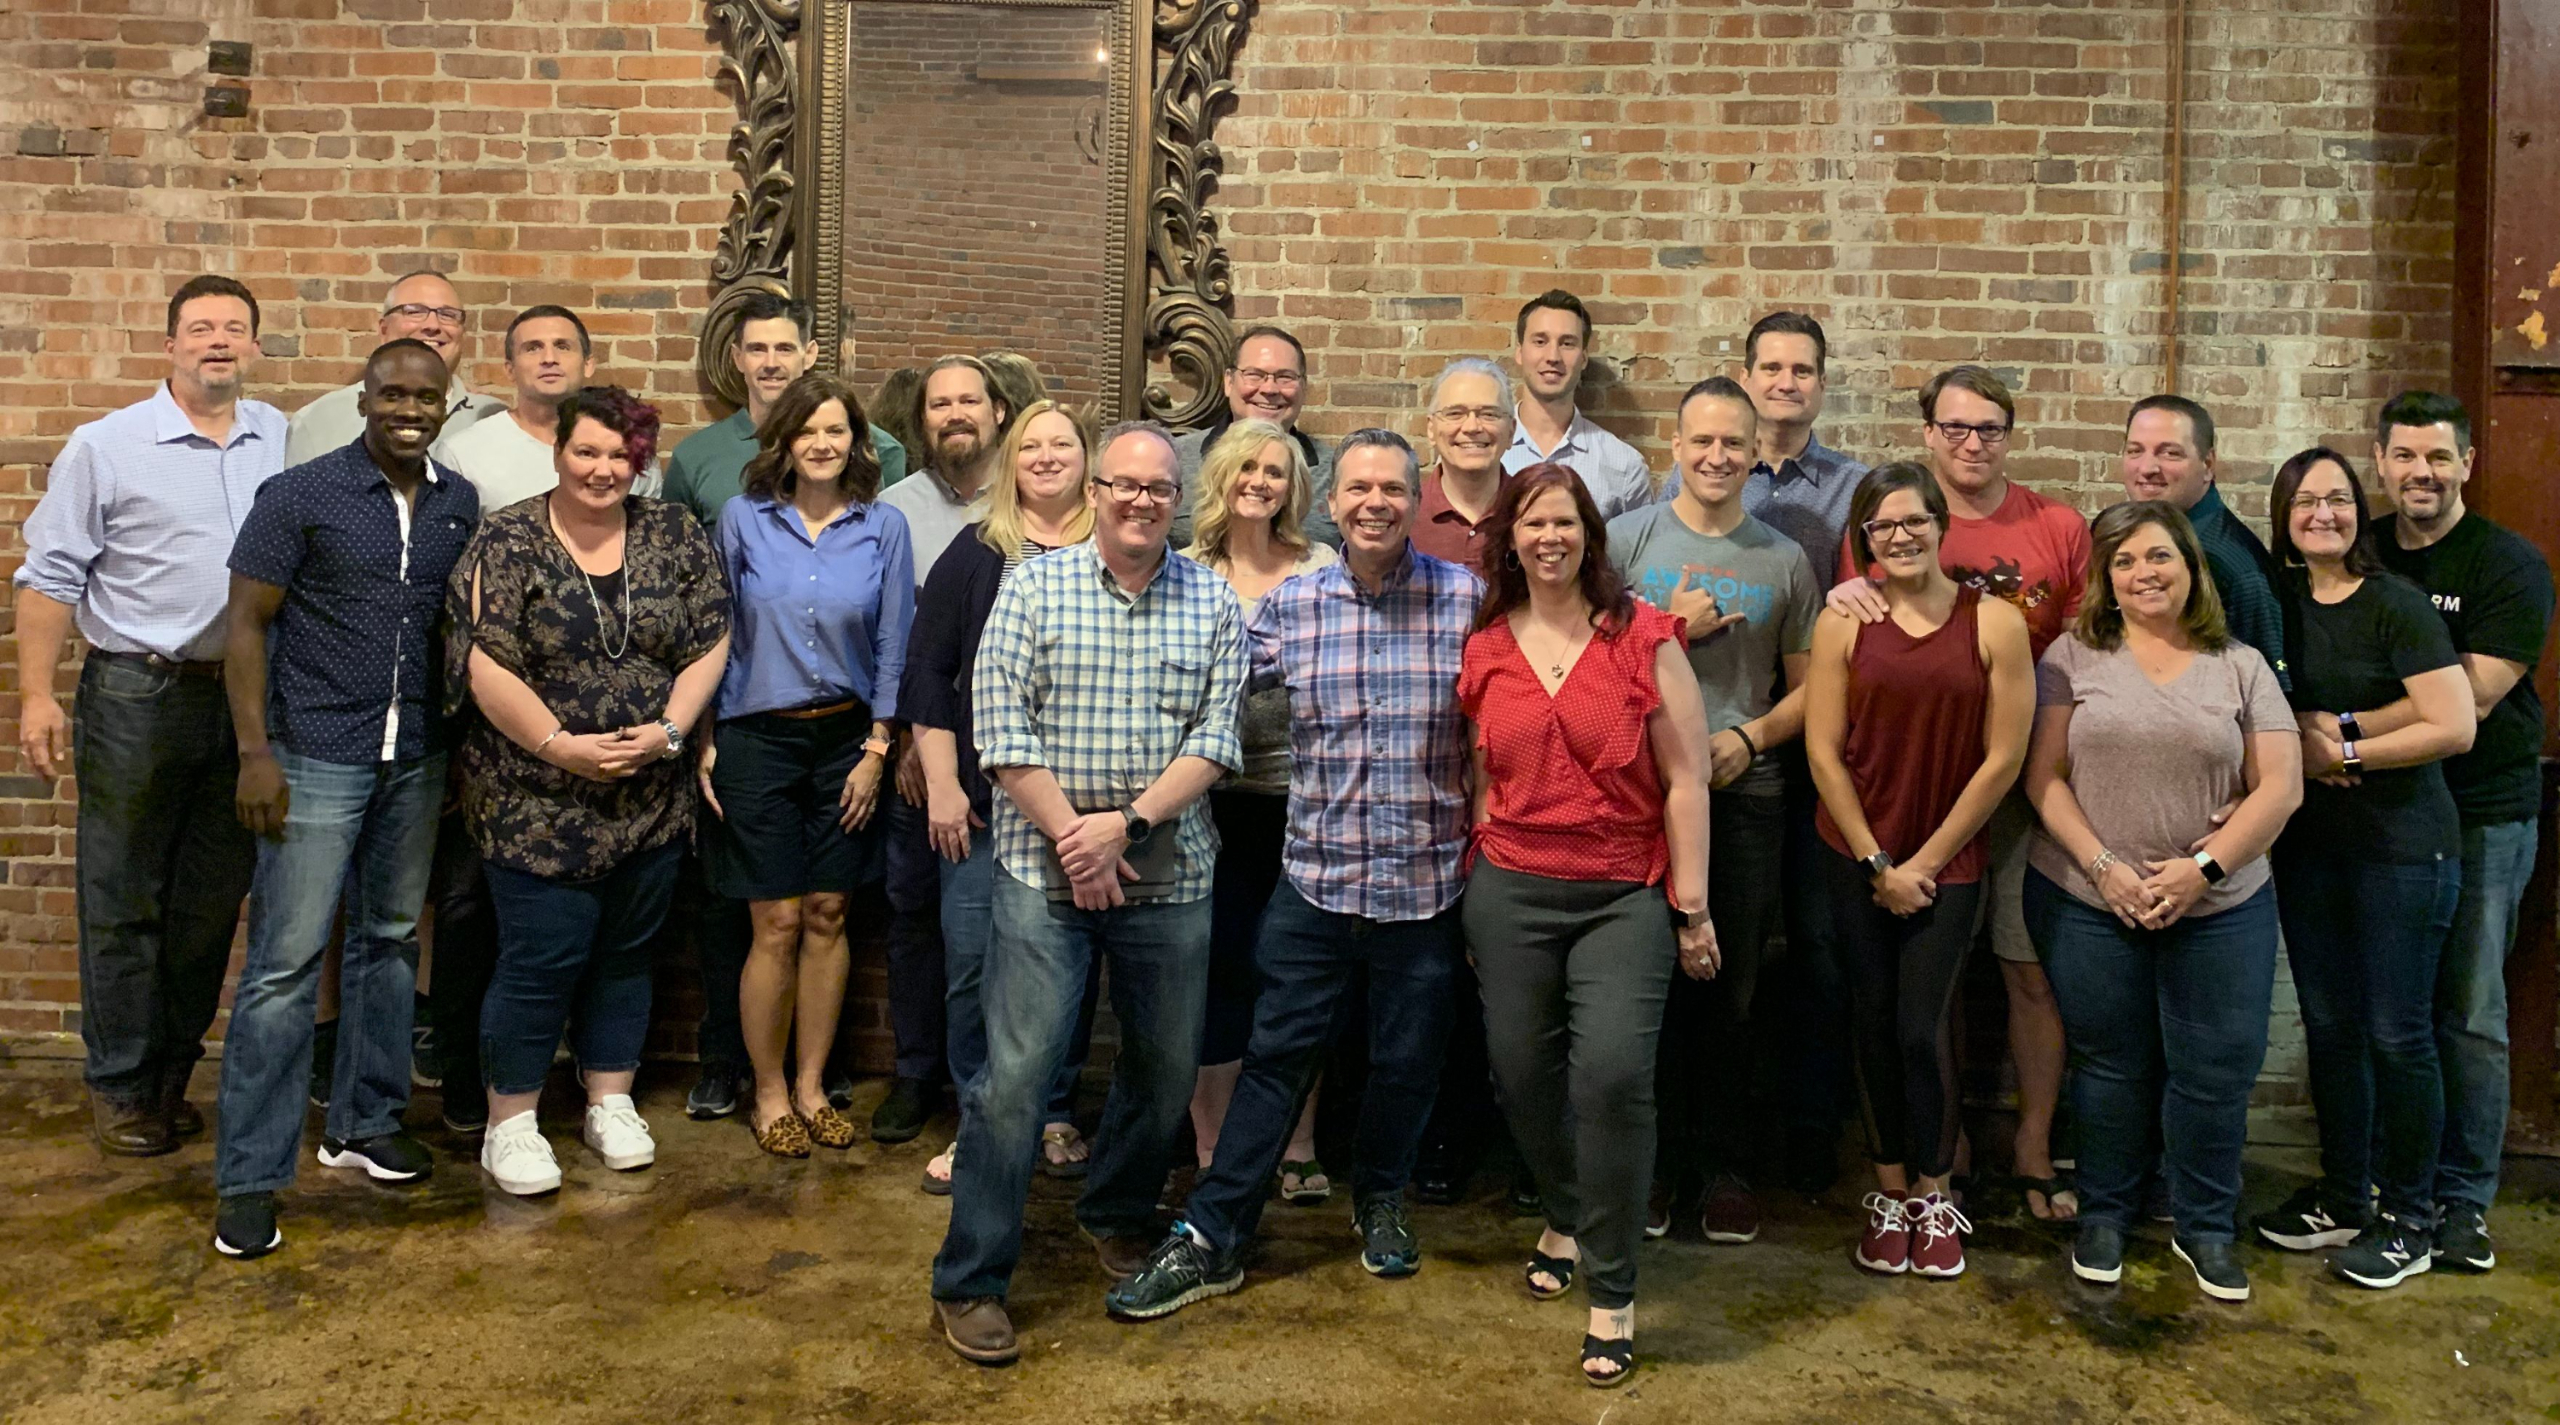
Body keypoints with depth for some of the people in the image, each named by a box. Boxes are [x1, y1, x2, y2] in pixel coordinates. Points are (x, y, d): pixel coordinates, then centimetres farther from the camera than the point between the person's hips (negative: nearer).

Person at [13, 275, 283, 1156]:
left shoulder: (284, 443, 7)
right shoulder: (107, 447, -2)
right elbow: (50, 577, -3)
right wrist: (36, 694, -10)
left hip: (248, 701, 4)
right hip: (138, 696, -3)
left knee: (213, 900, 10)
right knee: (123, 903, 4)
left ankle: (172, 1075, 24)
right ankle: (119, 1087, 16)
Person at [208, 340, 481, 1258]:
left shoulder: (460, 505, 6)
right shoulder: (299, 496, -7)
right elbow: (247, 623, -7)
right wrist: (255, 752, -13)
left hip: (417, 761, 5)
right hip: (315, 759, -5)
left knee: (389, 940, 15)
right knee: (286, 961, -4)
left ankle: (364, 1124, 31)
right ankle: (249, 1179, 4)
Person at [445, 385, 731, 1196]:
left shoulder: (675, 537, 5)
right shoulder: (508, 543, -5)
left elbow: (711, 643, 3)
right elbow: (483, 664, -10)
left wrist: (669, 730, -9)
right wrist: (559, 746, -15)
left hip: (650, 800, 4)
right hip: (537, 802, -3)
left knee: (626, 953, 13)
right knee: (540, 960, -1)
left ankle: (611, 1102, 28)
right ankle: (510, 1124, 14)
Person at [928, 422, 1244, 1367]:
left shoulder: (1213, 604, 4)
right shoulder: (1034, 587, -1)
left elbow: (1215, 739, -2)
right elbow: (1001, 728, -7)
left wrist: (1129, 821, -15)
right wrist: (1073, 840, -12)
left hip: (1169, 873, 3)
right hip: (1045, 870, -3)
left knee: (1167, 1069, 14)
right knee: (1016, 1073, -5)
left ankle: (1117, 1216, 40)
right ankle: (970, 1282, 8)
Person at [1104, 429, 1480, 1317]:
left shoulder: (1466, 599, -5)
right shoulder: (1291, 603, 1)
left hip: (1426, 880, -1)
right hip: (1317, 876, 1)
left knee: (1407, 1060, 14)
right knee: (1277, 1054, 7)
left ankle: (1381, 1200, 40)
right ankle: (1209, 1239, 15)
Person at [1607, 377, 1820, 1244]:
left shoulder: (1784, 560, 9)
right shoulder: (1627, 539, 3)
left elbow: (1806, 687, 11)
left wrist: (1750, 736, -6)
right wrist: (1669, 627, -11)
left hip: (1747, 794, 1)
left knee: (1732, 988, 7)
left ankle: (1725, 1166, 20)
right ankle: (1653, 1163, 17)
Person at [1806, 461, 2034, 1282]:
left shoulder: (1995, 623, -5)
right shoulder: (1843, 623, -2)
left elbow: (2002, 759, -5)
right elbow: (1823, 751, -3)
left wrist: (1928, 860, -6)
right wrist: (1879, 863, -6)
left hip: (1949, 863, -1)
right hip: (1858, 859, 2)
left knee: (1921, 1026, -3)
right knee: (1873, 1020, 8)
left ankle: (1933, 1195, 19)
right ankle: (1890, 1192, 25)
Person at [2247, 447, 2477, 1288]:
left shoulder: (2396, 605, -11)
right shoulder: (2277, 602, 5)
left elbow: (2455, 726, -18)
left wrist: (2342, 748, -14)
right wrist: (2299, 738, -5)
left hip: (2401, 846, -5)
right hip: (2309, 843, 5)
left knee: (2396, 1031, 1)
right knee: (2328, 1024, 13)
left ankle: (2409, 1220, 15)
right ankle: (2343, 1197, 27)